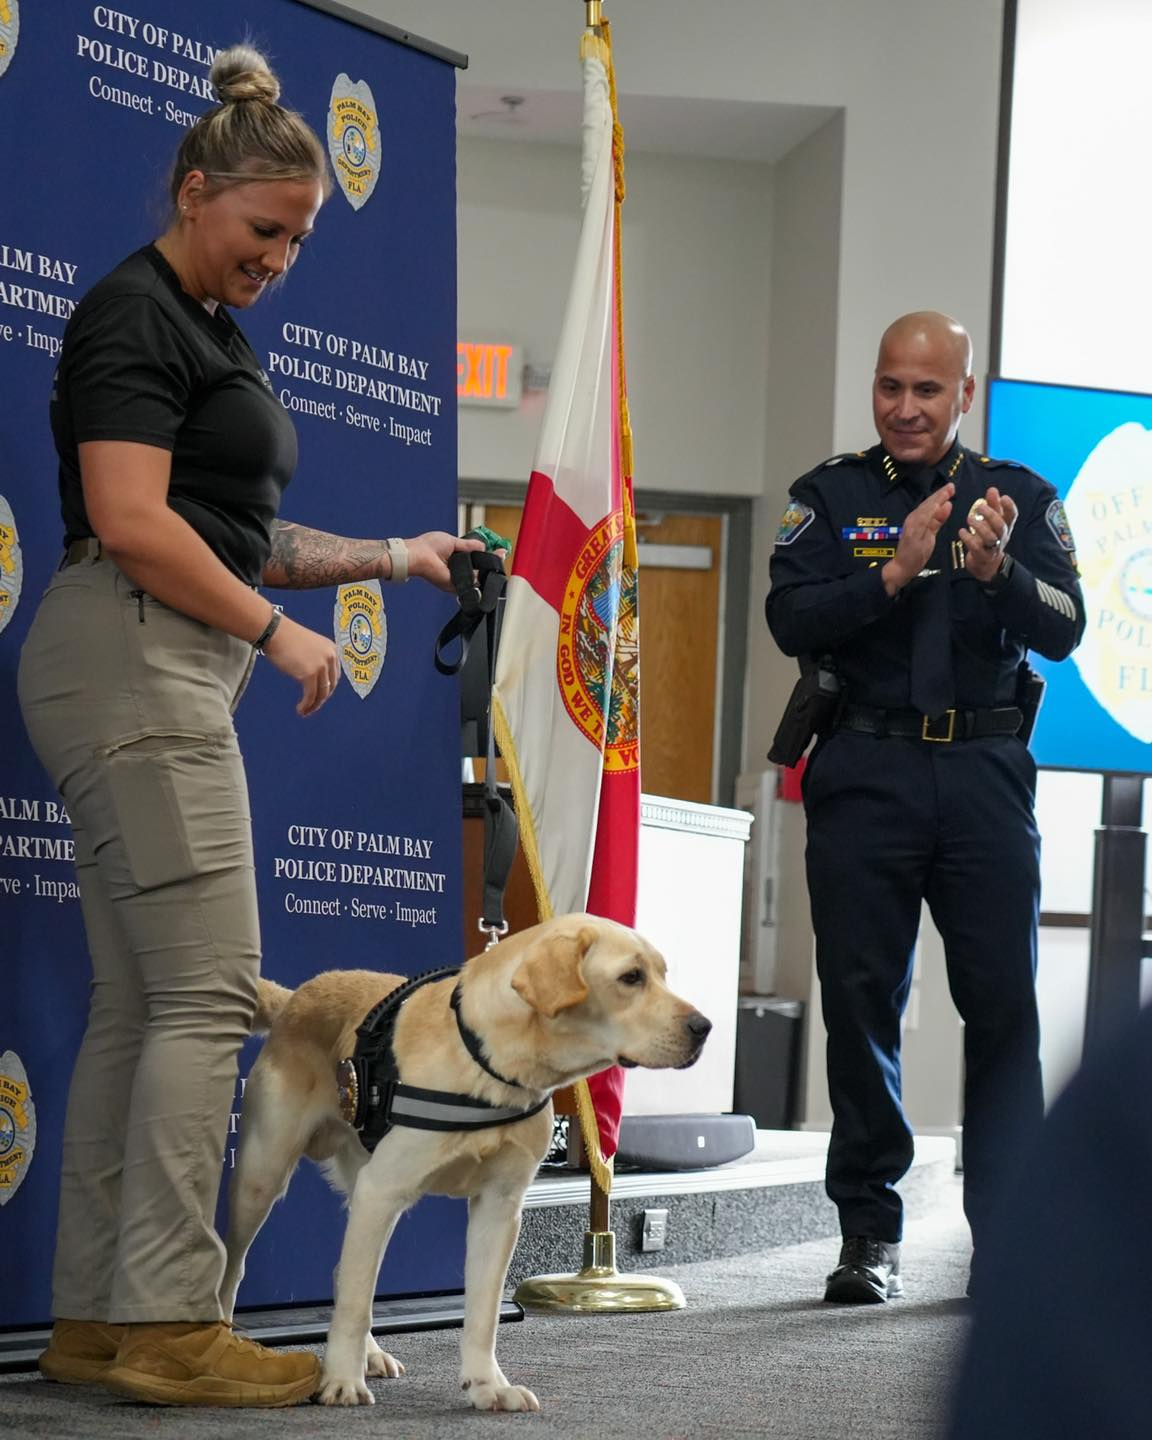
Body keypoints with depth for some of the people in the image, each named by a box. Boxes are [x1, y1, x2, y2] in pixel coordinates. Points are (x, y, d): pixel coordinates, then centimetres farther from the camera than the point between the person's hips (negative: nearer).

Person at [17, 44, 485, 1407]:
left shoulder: (207, 332, 22)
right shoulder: (133, 314, -8)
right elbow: (131, 526, -18)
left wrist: (385, 557, 17)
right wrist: (278, 629, -11)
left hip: (169, 680, 10)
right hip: (128, 666, -10)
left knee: (138, 1006, 7)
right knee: (207, 991, -12)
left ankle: (92, 1318, 8)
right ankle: (169, 1322, -13)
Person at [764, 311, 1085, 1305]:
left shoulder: (1021, 498, 10)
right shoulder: (832, 497, 9)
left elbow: (1064, 631, -1)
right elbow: (790, 621, -4)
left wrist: (997, 571, -20)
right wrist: (894, 574, -18)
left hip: (984, 772, 0)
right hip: (865, 774, 0)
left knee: (1005, 1002, -6)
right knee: (862, 1000, 2)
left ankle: (1004, 1233, -4)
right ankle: (870, 1232, 10)